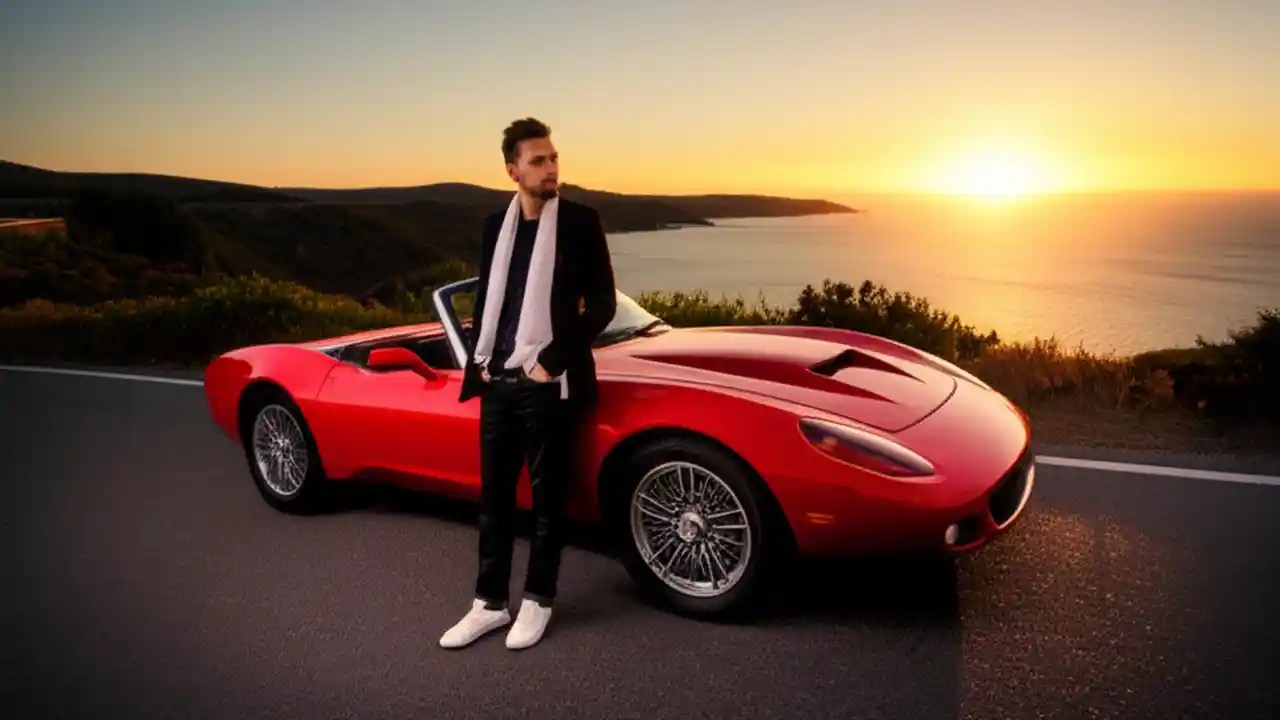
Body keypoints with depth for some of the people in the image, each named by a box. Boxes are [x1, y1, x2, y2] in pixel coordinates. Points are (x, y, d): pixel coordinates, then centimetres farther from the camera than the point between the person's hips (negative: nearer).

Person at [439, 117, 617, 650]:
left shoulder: (581, 222, -4)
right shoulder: (495, 225, 10)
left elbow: (602, 304, -7)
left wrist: (552, 362, -11)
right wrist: (479, 362, 6)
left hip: (547, 384, -5)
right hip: (498, 383, 5)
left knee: (547, 497, 7)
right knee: (494, 496, 11)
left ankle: (537, 601, 22)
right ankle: (490, 602, 24)